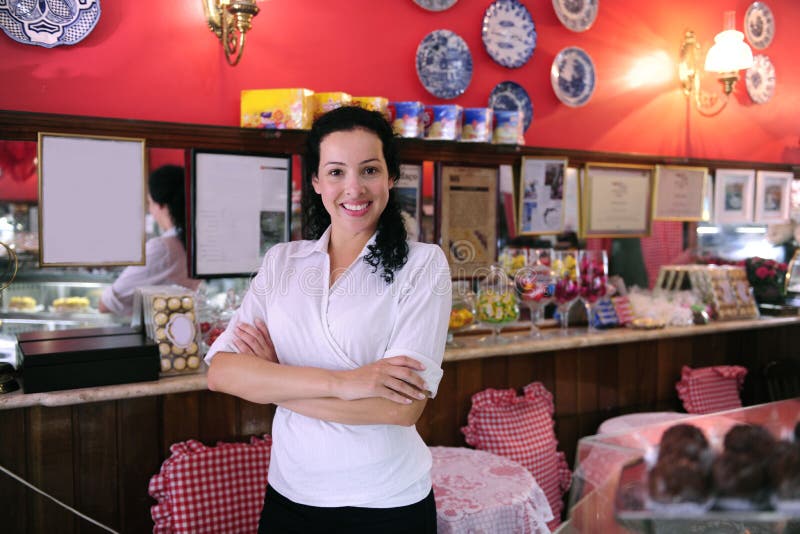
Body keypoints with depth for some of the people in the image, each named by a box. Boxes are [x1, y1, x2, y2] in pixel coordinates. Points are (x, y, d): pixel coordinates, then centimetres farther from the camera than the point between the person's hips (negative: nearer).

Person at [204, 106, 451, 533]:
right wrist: (340, 382, -23)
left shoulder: (422, 265, -9)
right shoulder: (281, 262, 1)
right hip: (289, 496, 3)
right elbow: (220, 371, -11)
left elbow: (402, 406, -19)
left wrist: (270, 382, -13)